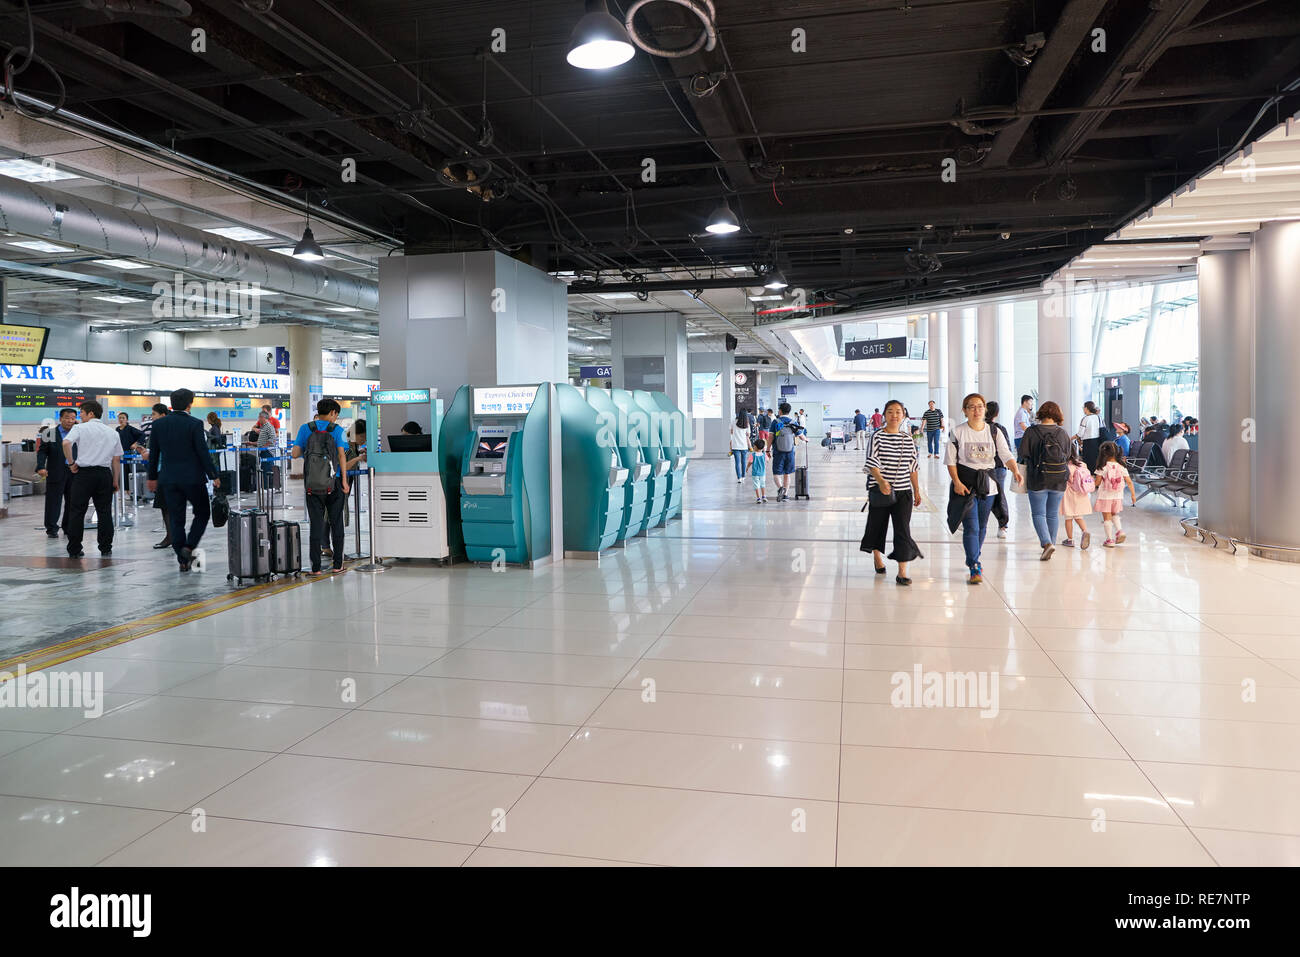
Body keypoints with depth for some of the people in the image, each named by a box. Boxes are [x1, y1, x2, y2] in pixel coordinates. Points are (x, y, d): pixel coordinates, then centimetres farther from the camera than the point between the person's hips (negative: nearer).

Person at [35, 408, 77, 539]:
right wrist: (41, 467, -15)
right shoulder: (50, 432, 2)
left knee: (72, 501, 9)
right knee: (54, 501, 0)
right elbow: (42, 451, 0)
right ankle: (51, 529, 6)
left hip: (74, 472, 3)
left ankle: (69, 528, 19)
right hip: (56, 472, -3)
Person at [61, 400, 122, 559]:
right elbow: (116, 459, 13)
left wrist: (71, 463, -6)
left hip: (84, 473, -3)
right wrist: (115, 480, 18)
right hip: (105, 473, 3)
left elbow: (66, 443, -18)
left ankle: (74, 550, 5)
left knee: (77, 511, 3)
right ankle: (106, 548, 7)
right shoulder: (112, 432, 13)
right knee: (104, 512, 7)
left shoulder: (80, 428, 1)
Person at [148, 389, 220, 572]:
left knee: (176, 519, 8)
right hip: (192, 478, -4)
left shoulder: (158, 424, 3)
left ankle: (183, 560, 9)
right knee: (202, 513, 13)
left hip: (169, 479, 4)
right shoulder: (195, 424, -11)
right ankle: (188, 547, -3)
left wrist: (152, 477, 18)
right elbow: (203, 452, -12)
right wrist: (213, 476, -4)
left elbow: (153, 453, 9)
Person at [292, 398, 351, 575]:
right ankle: (337, 564, 12)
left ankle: (316, 567, 3)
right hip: (333, 482, -1)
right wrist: (344, 480, -5)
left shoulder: (305, 429, 4)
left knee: (316, 524, 5)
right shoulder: (337, 430, -1)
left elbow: (295, 454, -1)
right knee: (336, 522, 9)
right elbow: (342, 455, -7)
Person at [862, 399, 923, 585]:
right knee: (877, 524, 12)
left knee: (903, 528, -6)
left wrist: (917, 490, 14)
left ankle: (902, 572, -6)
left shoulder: (908, 439, 8)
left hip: (903, 490, 2)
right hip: (879, 490, -2)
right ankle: (877, 556, 40)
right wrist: (881, 481, -31)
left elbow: (913, 466, 14)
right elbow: (871, 463, -15)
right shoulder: (877, 436, -5)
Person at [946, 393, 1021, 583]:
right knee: (971, 527, -11)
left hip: (987, 483, 4)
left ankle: (972, 559, 33)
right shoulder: (957, 432, -3)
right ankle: (975, 567, -10)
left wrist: (1015, 470, -23)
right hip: (966, 484, -3)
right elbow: (951, 461, -2)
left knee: (982, 526, 13)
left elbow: (1007, 455, -4)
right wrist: (957, 482, -13)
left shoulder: (994, 432, 4)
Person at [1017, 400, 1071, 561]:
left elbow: (1023, 453, -8)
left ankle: (1046, 543, -17)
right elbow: (1068, 455, 7)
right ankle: (1051, 543, 22)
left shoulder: (1031, 431, -9)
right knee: (1053, 514, 14)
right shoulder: (1062, 433, 0)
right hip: (1059, 481, 3)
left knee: (1038, 513, 1)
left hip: (1037, 480, -3)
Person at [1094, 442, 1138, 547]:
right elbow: (1129, 481, -2)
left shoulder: (1103, 467, -12)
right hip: (1118, 496, 4)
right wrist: (1133, 494, 6)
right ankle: (1120, 531, 5)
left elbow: (1097, 482, -9)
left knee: (1107, 517, 4)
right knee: (1114, 514, 25)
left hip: (1105, 496, -4)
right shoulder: (1122, 466, -2)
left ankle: (1110, 540, 6)